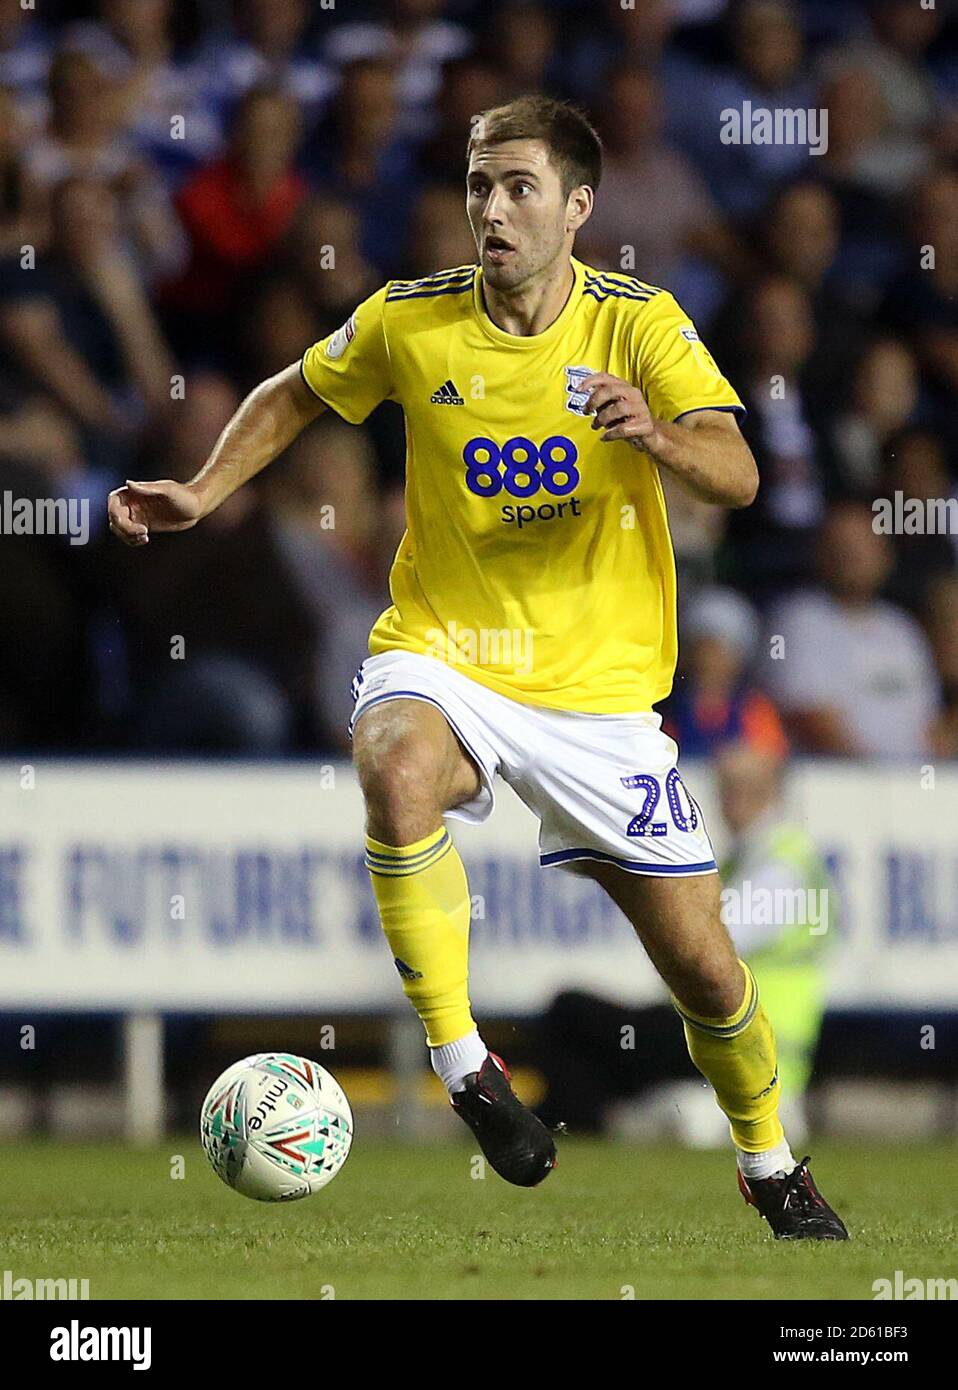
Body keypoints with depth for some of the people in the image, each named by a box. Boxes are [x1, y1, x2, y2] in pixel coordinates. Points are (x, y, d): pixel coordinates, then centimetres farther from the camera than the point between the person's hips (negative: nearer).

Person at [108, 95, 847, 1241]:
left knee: (701, 964, 1)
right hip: (442, 657, 0)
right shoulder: (408, 323, -4)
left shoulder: (639, 324, -7)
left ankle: (771, 1167, 30)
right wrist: (205, 490, 4)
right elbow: (295, 395, 16)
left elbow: (737, 475, -19)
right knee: (398, 777, -38)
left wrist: (655, 434, -39)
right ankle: (462, 1064, -23)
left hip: (599, 684, 0)